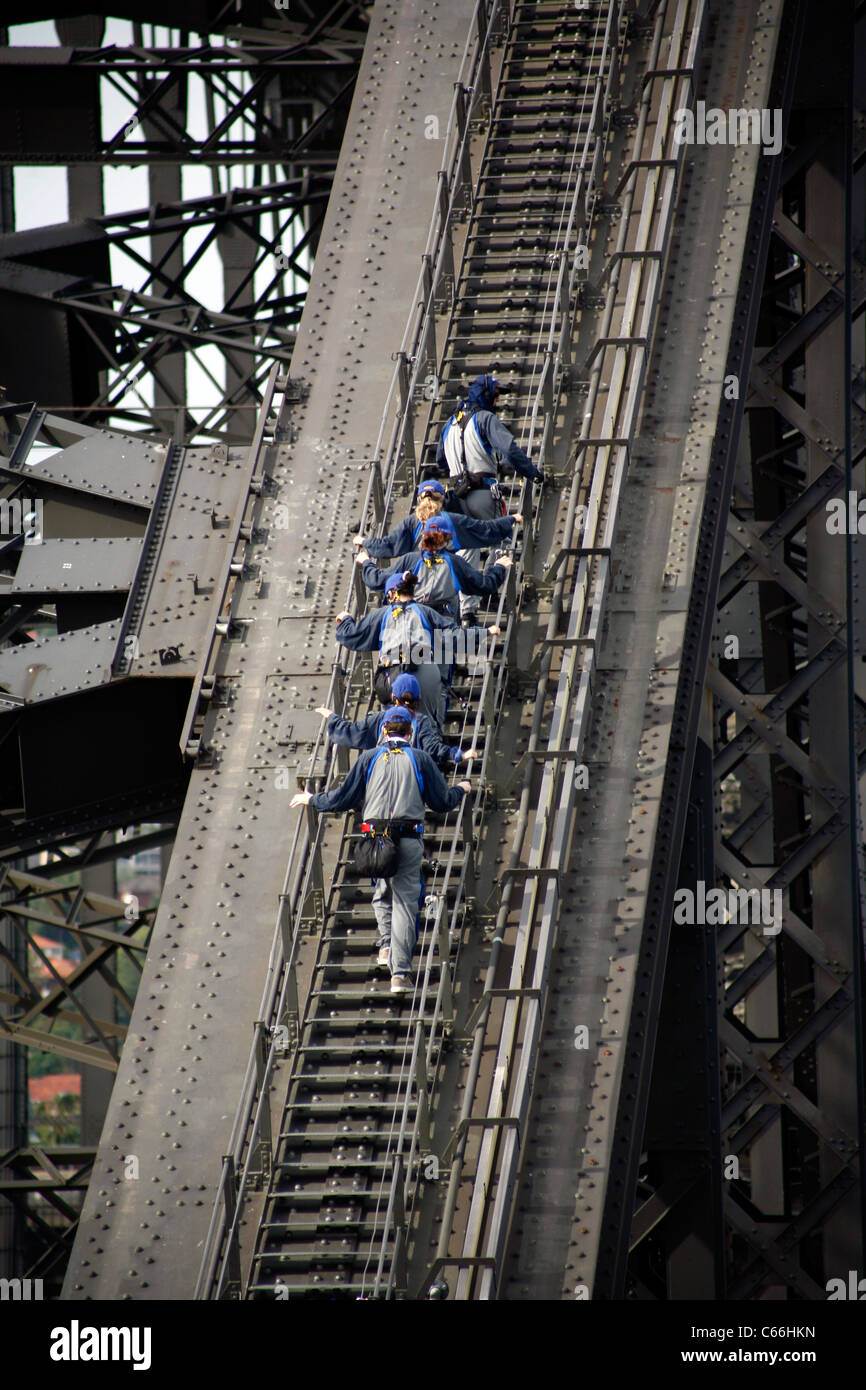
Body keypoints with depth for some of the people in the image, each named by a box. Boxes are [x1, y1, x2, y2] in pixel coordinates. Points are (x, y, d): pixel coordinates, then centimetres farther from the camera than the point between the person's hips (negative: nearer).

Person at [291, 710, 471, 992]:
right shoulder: (420, 759, 5)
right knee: (405, 903, 2)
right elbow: (443, 802, 8)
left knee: (382, 896, 24)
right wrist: (461, 790, 30)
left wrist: (312, 800, 24)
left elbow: (343, 798, 7)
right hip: (409, 840, -1)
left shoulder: (369, 758, 6)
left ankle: (386, 945, 4)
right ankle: (399, 972, -5)